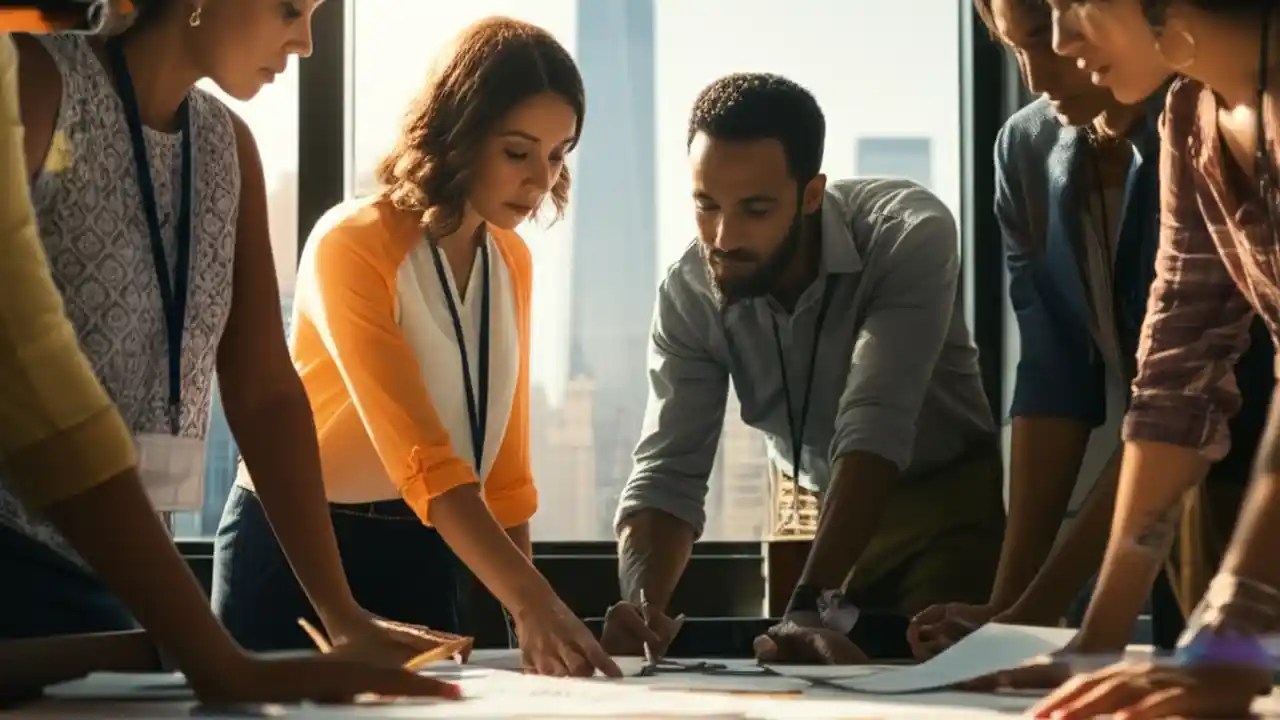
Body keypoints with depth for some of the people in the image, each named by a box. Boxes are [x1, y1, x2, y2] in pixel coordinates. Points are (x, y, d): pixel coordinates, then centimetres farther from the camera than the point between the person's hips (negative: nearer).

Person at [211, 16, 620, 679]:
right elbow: (420, 454, -29)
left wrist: (527, 621, 3)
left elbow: (501, 456, 10)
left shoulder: (512, 261, 4)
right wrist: (531, 602, -38)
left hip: (418, 556, 6)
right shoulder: (352, 245, -19)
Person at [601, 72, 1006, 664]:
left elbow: (873, 431, -37)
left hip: (947, 498, -3)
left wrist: (817, 607, -47)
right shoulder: (689, 293, -17)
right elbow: (668, 475, -19)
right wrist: (640, 605, -40)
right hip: (815, 506, 4)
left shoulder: (909, 235, -29)